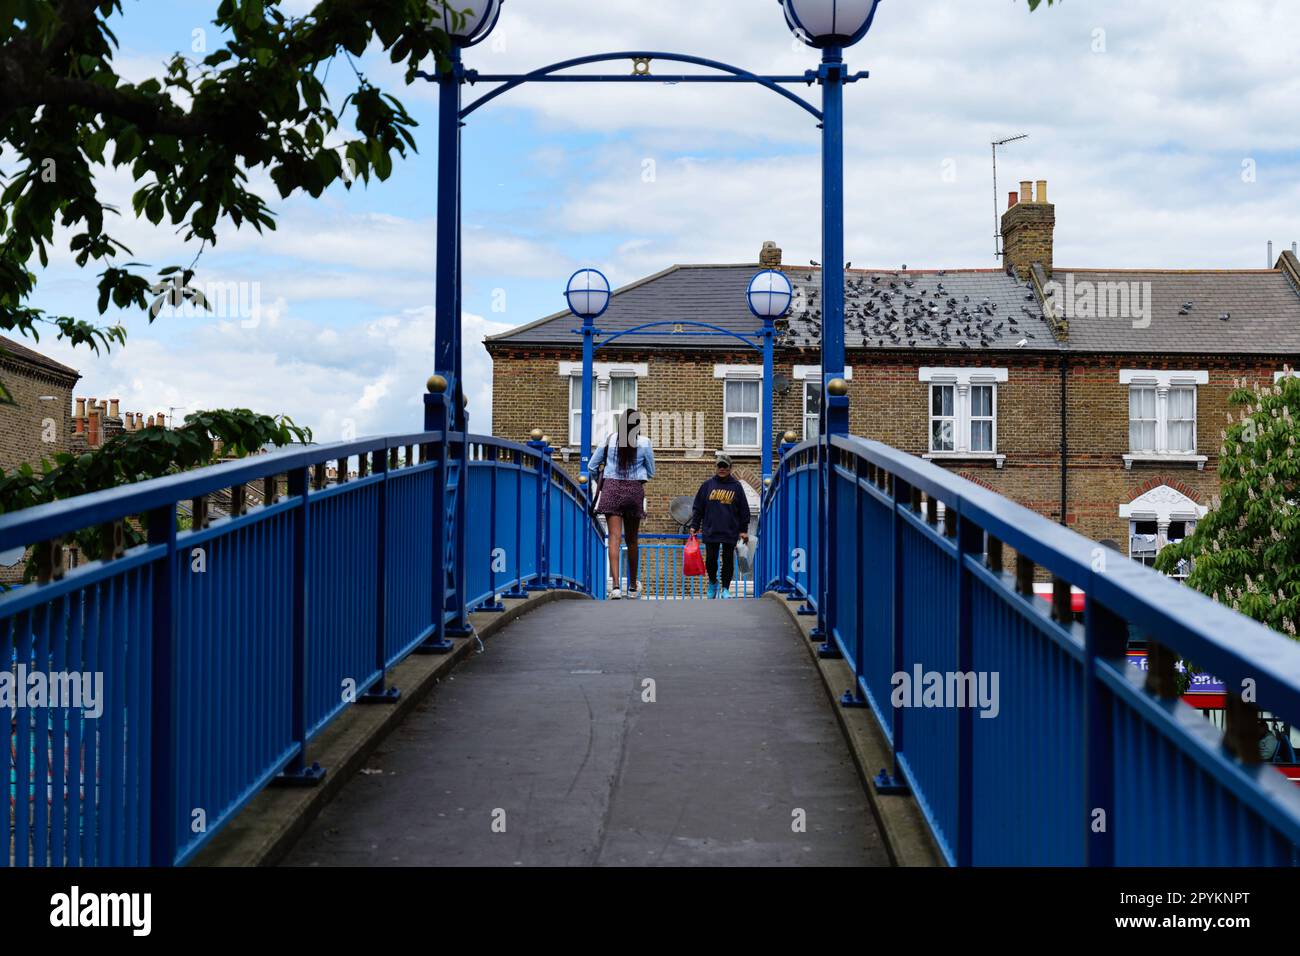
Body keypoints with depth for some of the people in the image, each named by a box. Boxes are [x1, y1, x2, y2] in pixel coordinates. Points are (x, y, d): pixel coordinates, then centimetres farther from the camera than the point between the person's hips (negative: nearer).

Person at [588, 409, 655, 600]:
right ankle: (633, 587, 24)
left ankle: (616, 585, -23)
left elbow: (591, 467, 8)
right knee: (632, 540, 13)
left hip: (611, 489, 0)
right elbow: (651, 473, 10)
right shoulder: (644, 443, -1)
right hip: (635, 490, 0)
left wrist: (600, 481, 25)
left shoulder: (610, 439, 3)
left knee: (614, 538, -7)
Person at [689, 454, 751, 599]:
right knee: (710, 560, 2)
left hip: (730, 532, -1)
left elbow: (744, 510, 6)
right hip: (710, 531, 1)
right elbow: (698, 507, 9)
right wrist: (694, 526, 5)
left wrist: (743, 530, 3)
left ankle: (725, 589, 12)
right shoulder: (708, 485, 6)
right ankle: (713, 583, 27)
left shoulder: (736, 486, 4)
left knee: (728, 561, 3)